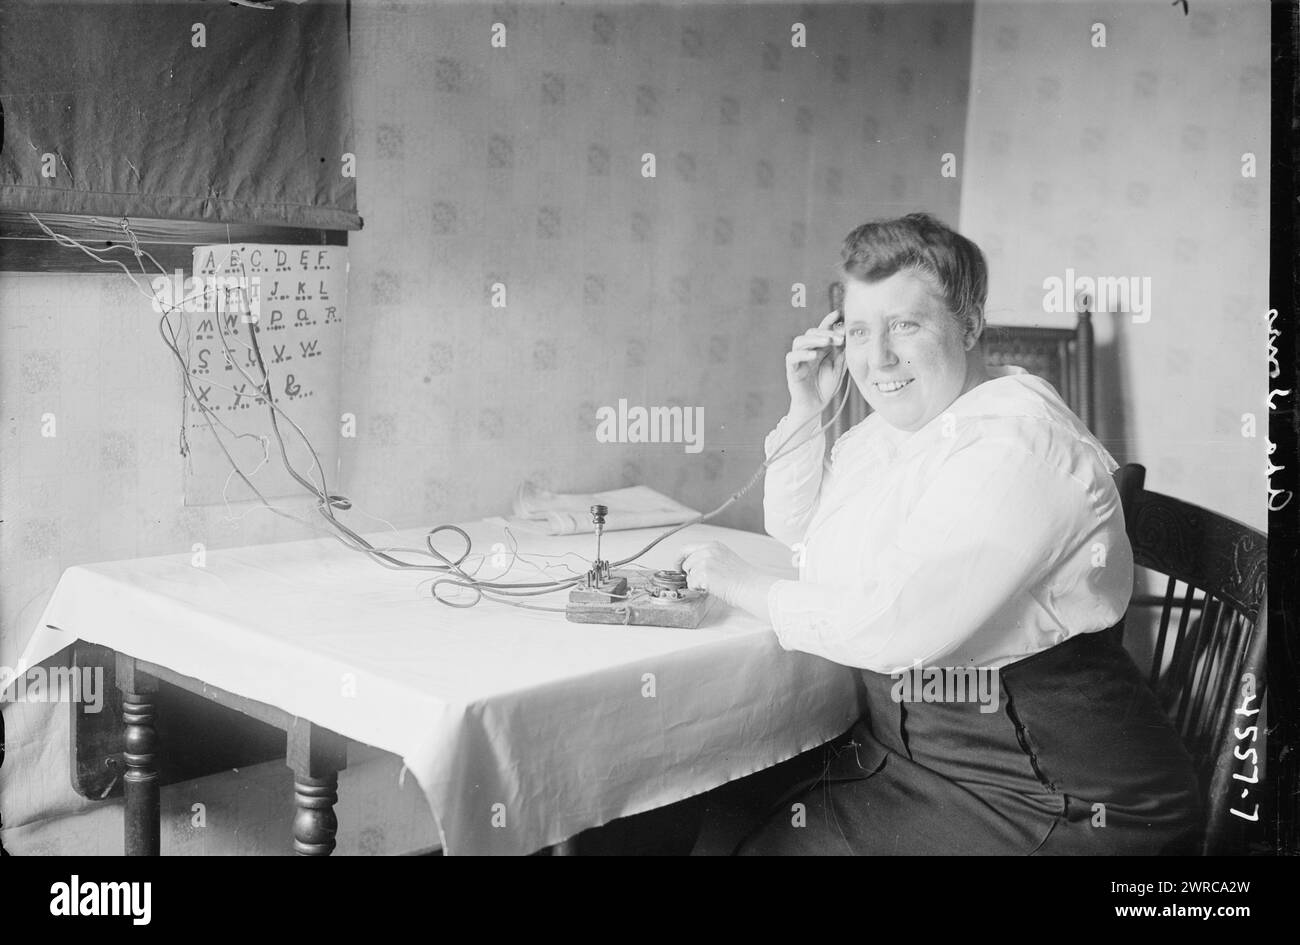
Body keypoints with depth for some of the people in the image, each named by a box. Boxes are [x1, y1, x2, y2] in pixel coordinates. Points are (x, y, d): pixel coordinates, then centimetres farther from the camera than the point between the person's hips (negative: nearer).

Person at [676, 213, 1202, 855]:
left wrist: (749, 587, -14)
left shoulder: (1017, 443, -23)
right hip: (906, 748, 8)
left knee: (774, 845, -13)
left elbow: (898, 626, -28)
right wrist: (806, 407, 5)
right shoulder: (895, 423, 7)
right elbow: (794, 530, 20)